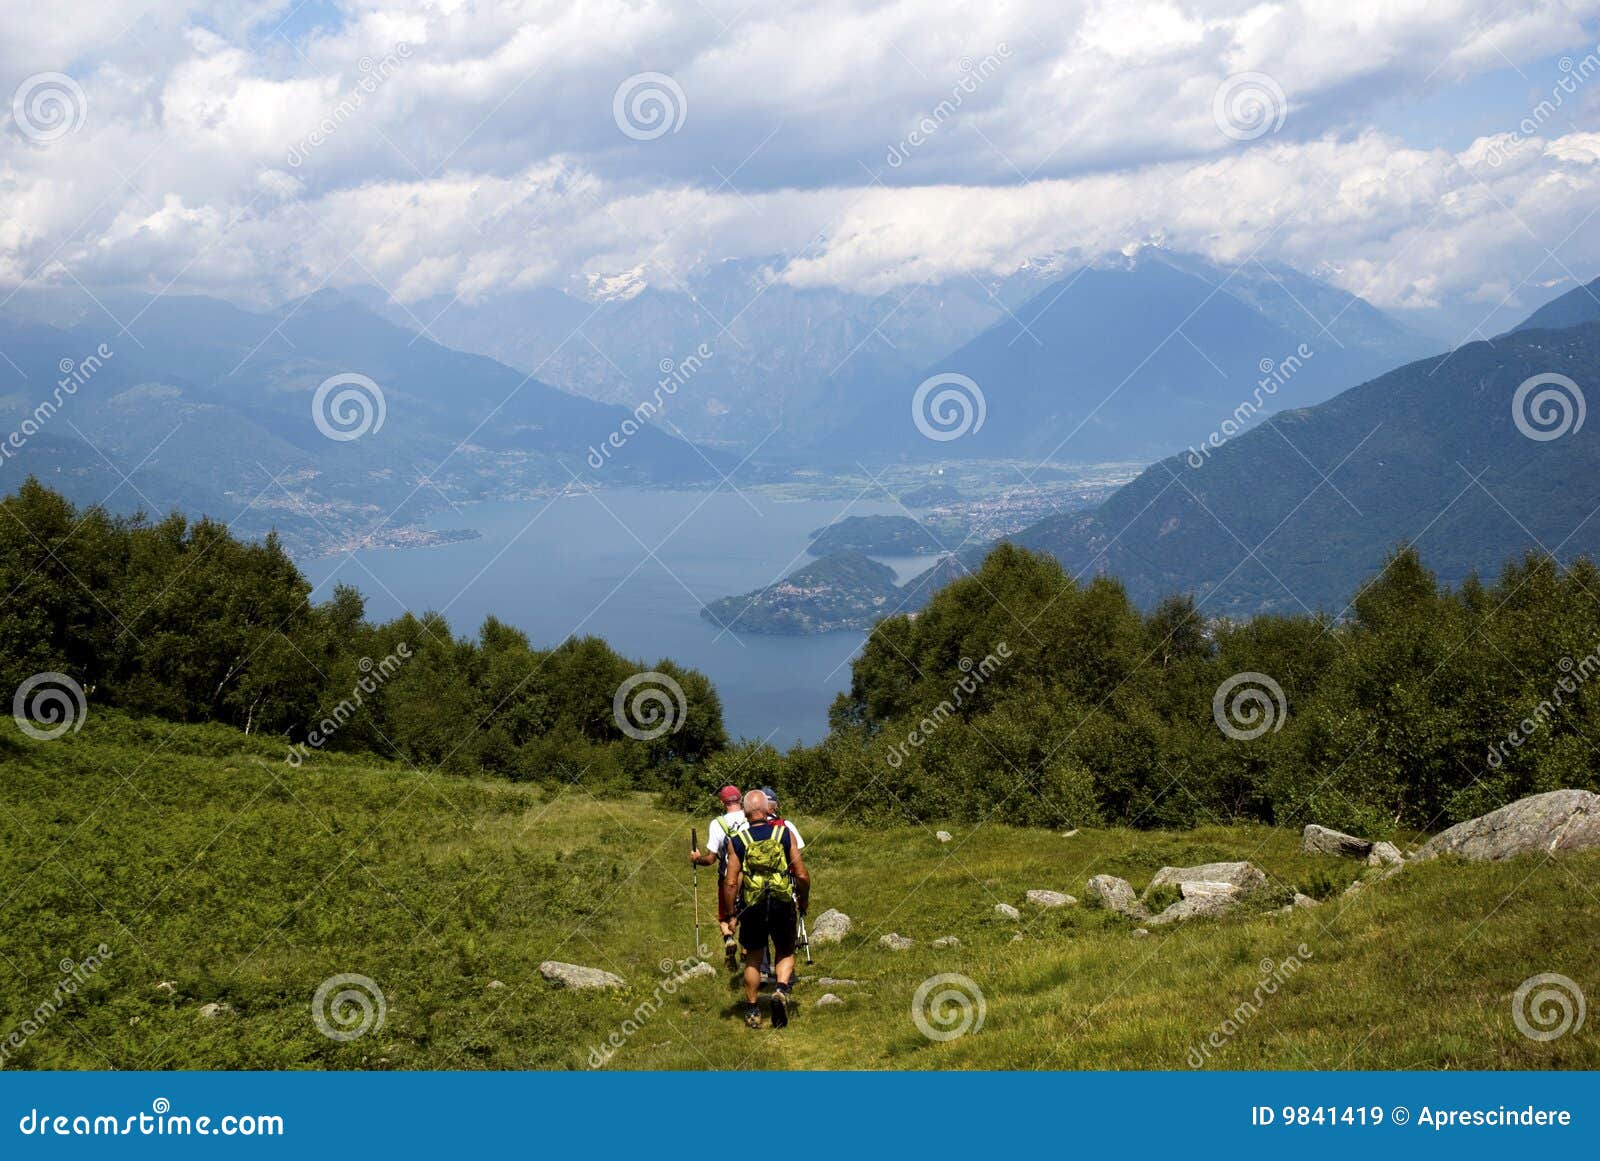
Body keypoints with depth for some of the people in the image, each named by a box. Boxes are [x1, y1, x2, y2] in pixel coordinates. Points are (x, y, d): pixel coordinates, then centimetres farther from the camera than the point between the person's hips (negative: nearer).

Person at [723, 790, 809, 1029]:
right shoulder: (785, 833, -1)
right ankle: (782, 989, -9)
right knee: (785, 953, 18)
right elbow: (802, 875, -2)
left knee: (753, 959, 17)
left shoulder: (737, 841, -2)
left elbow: (730, 883, -3)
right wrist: (803, 901, 16)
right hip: (784, 904, 0)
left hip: (752, 907, 0)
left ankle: (752, 1011, 21)